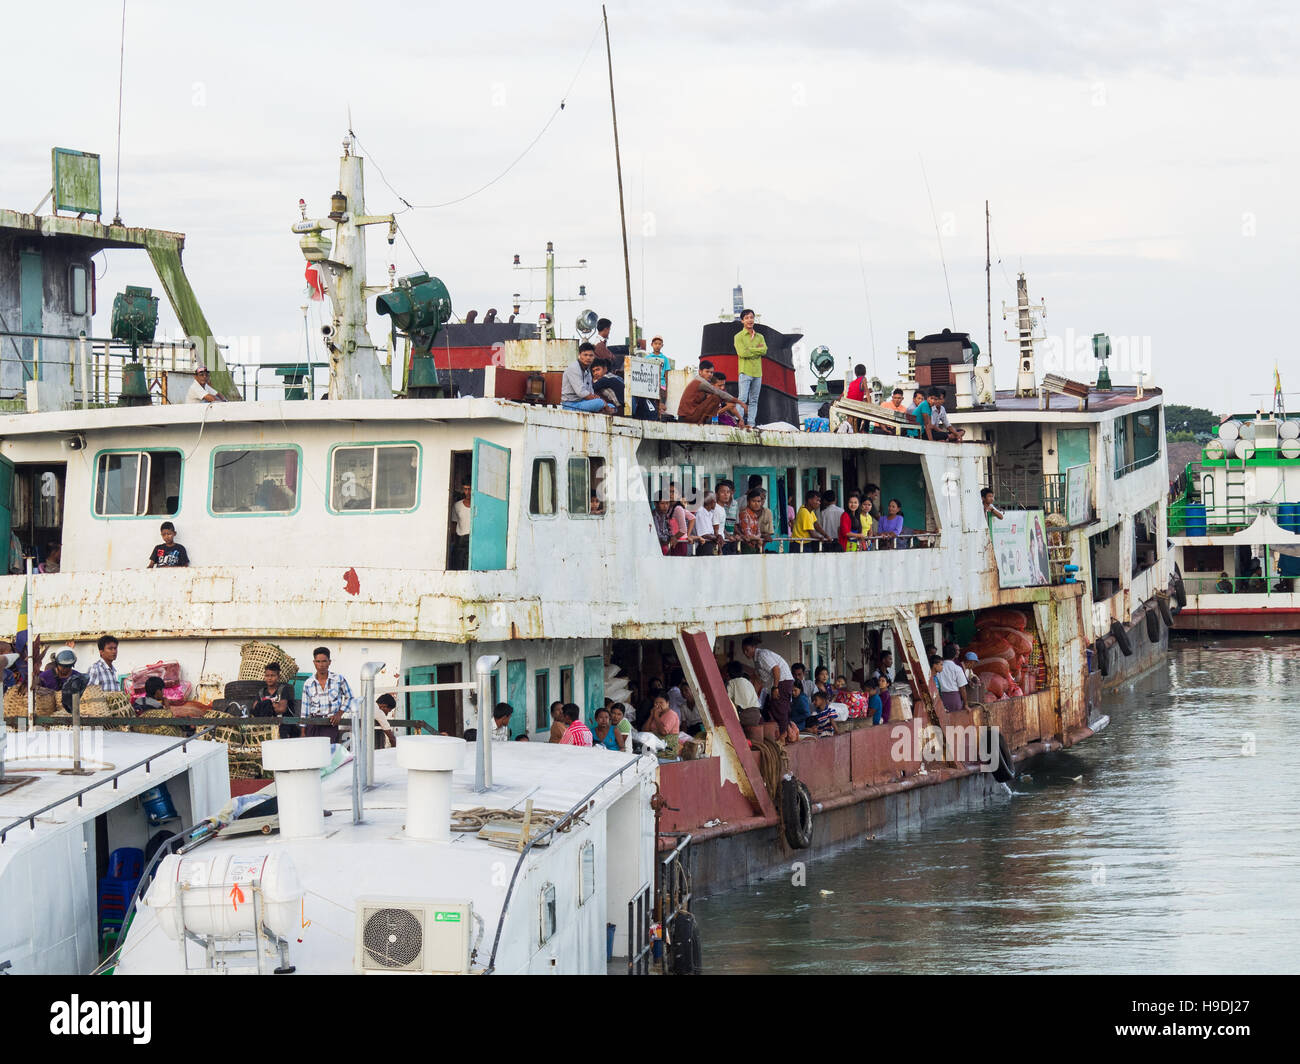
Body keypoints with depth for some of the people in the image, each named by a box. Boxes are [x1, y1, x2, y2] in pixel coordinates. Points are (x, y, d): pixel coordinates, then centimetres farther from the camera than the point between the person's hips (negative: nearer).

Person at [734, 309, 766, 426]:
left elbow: (764, 350, -1)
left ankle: (751, 423, 4)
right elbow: (742, 353, -12)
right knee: (743, 399, -12)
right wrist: (757, 350, -5)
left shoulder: (760, 337, 16)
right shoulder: (739, 337, 2)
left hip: (757, 372, 5)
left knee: (754, 400, 4)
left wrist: (749, 350, -8)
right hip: (745, 371, -5)